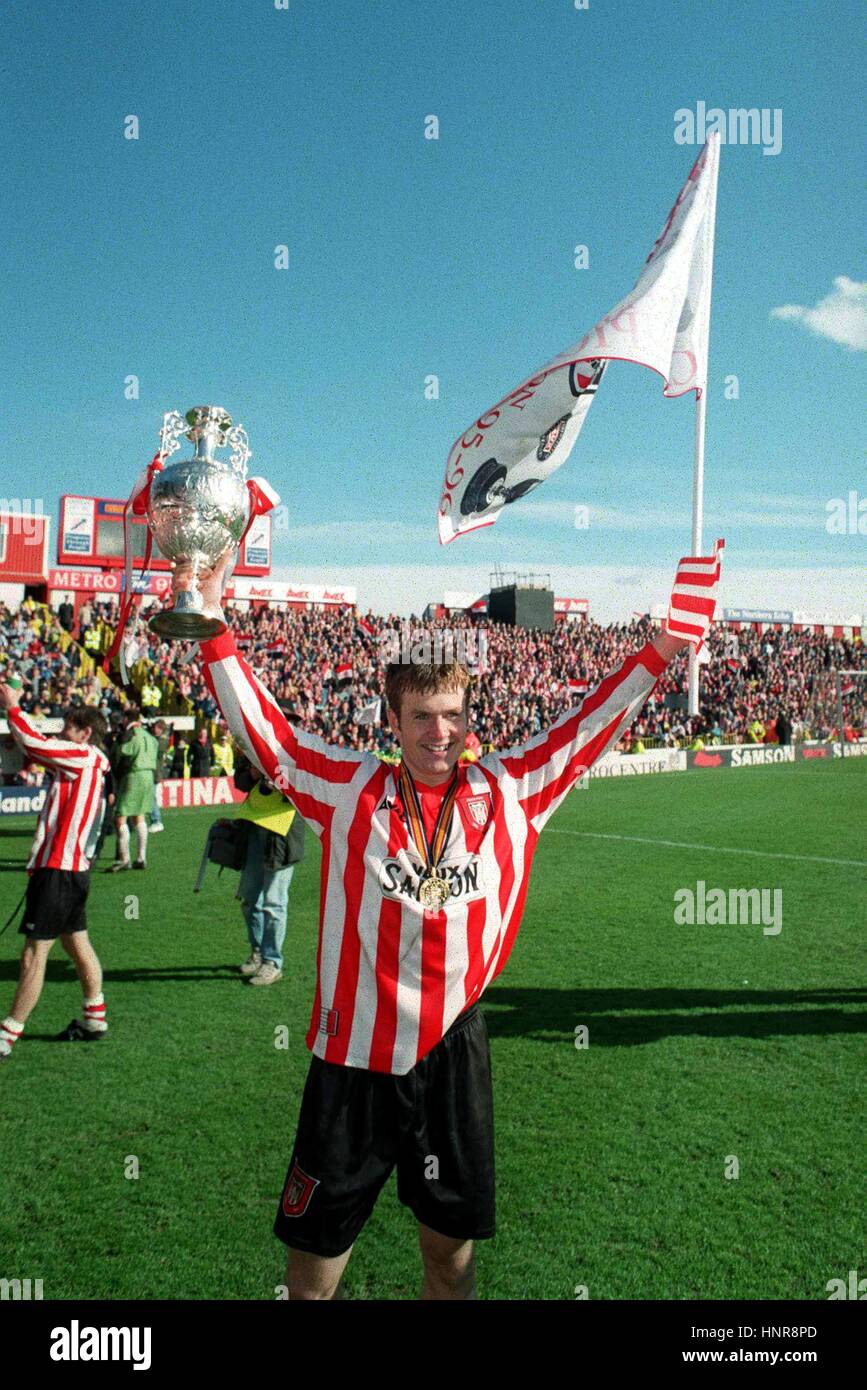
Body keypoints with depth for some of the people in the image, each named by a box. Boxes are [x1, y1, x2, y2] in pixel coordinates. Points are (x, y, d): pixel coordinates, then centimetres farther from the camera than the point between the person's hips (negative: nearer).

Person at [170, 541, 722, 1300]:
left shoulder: (509, 791, 0)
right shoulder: (349, 789, -4)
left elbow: (587, 726, 6)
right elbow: (262, 728, -4)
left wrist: (663, 647, 4)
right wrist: (213, 625, -10)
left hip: (454, 1050, 2)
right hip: (355, 1053, -1)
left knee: (452, 1243, 19)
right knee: (315, 1247, 13)